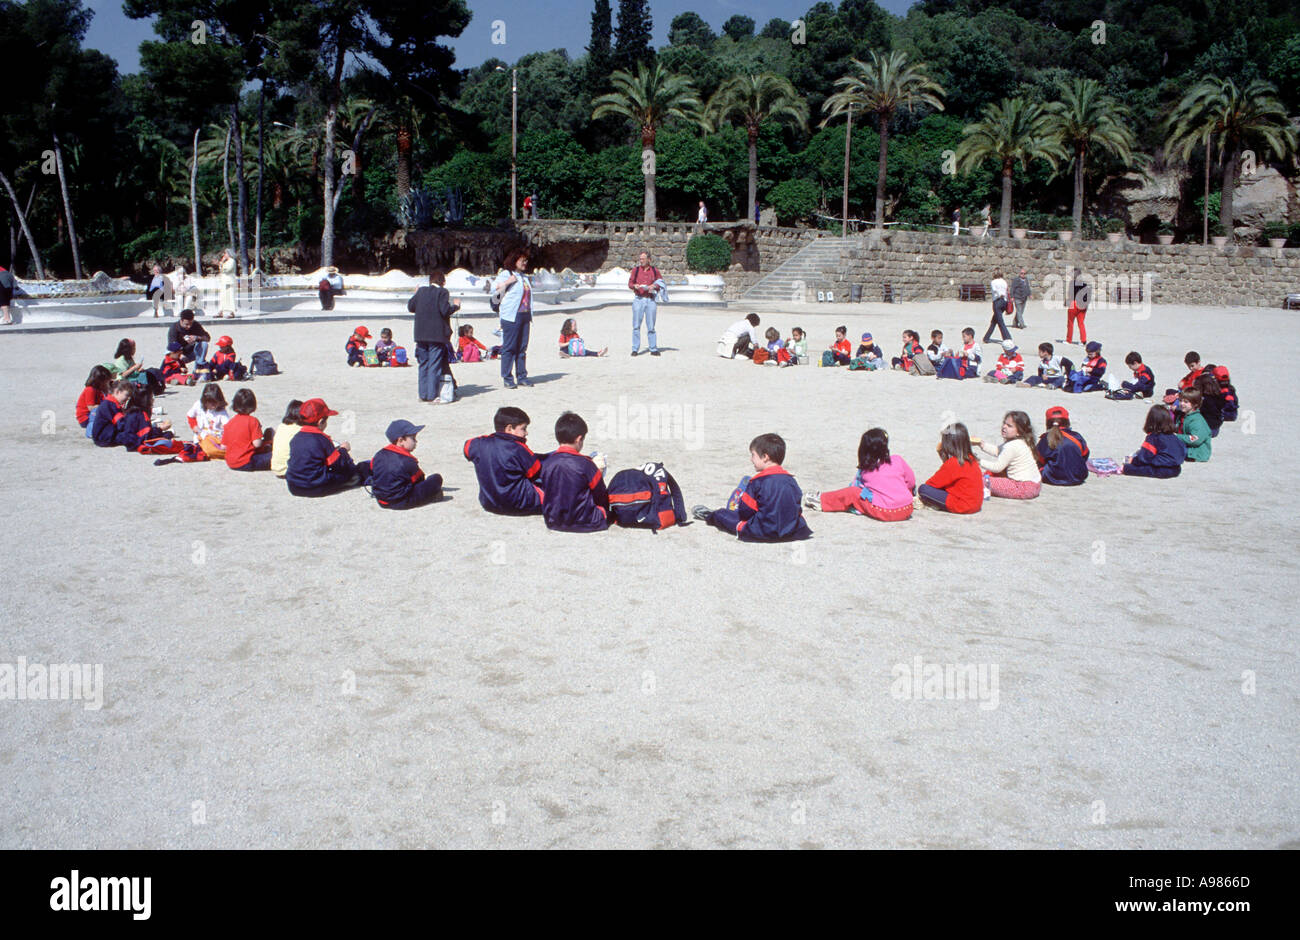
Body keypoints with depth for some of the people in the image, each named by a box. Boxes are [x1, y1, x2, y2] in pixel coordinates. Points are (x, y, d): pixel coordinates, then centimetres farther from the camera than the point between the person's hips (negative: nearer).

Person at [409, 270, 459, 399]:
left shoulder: (421, 291, 8)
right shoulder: (443, 292, -7)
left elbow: (410, 307, 11)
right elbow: (445, 311, -15)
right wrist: (455, 306, 2)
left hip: (421, 335, 5)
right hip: (437, 335, -5)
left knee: (423, 365, 12)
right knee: (435, 365, -2)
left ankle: (423, 394, 14)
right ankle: (432, 395, -4)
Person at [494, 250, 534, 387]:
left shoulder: (525, 276, 20)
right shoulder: (506, 274, -1)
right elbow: (494, 288, -12)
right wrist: (508, 281, -18)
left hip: (525, 315, 7)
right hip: (511, 317, -7)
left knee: (522, 348, 8)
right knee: (509, 347, -4)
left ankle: (522, 376, 13)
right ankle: (507, 378, 0)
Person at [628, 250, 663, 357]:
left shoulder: (654, 270, 7)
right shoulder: (636, 270, 7)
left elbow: (661, 282, 15)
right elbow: (630, 283, 8)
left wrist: (654, 286, -5)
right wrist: (634, 286, -14)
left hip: (650, 300, 0)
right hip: (638, 299, 0)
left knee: (651, 327, 2)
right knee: (636, 326, -3)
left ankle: (653, 349, 8)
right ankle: (635, 349, 2)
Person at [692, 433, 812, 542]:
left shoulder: (758, 481, -16)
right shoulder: (791, 480, 1)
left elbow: (745, 511, -11)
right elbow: (798, 509, 9)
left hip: (763, 532, -6)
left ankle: (710, 516, 46)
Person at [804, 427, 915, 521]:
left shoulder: (863, 472, 1)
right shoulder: (898, 460, 5)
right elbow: (911, 482, 12)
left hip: (884, 513, -2)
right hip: (907, 510, 3)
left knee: (852, 492, 10)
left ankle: (822, 501, 20)